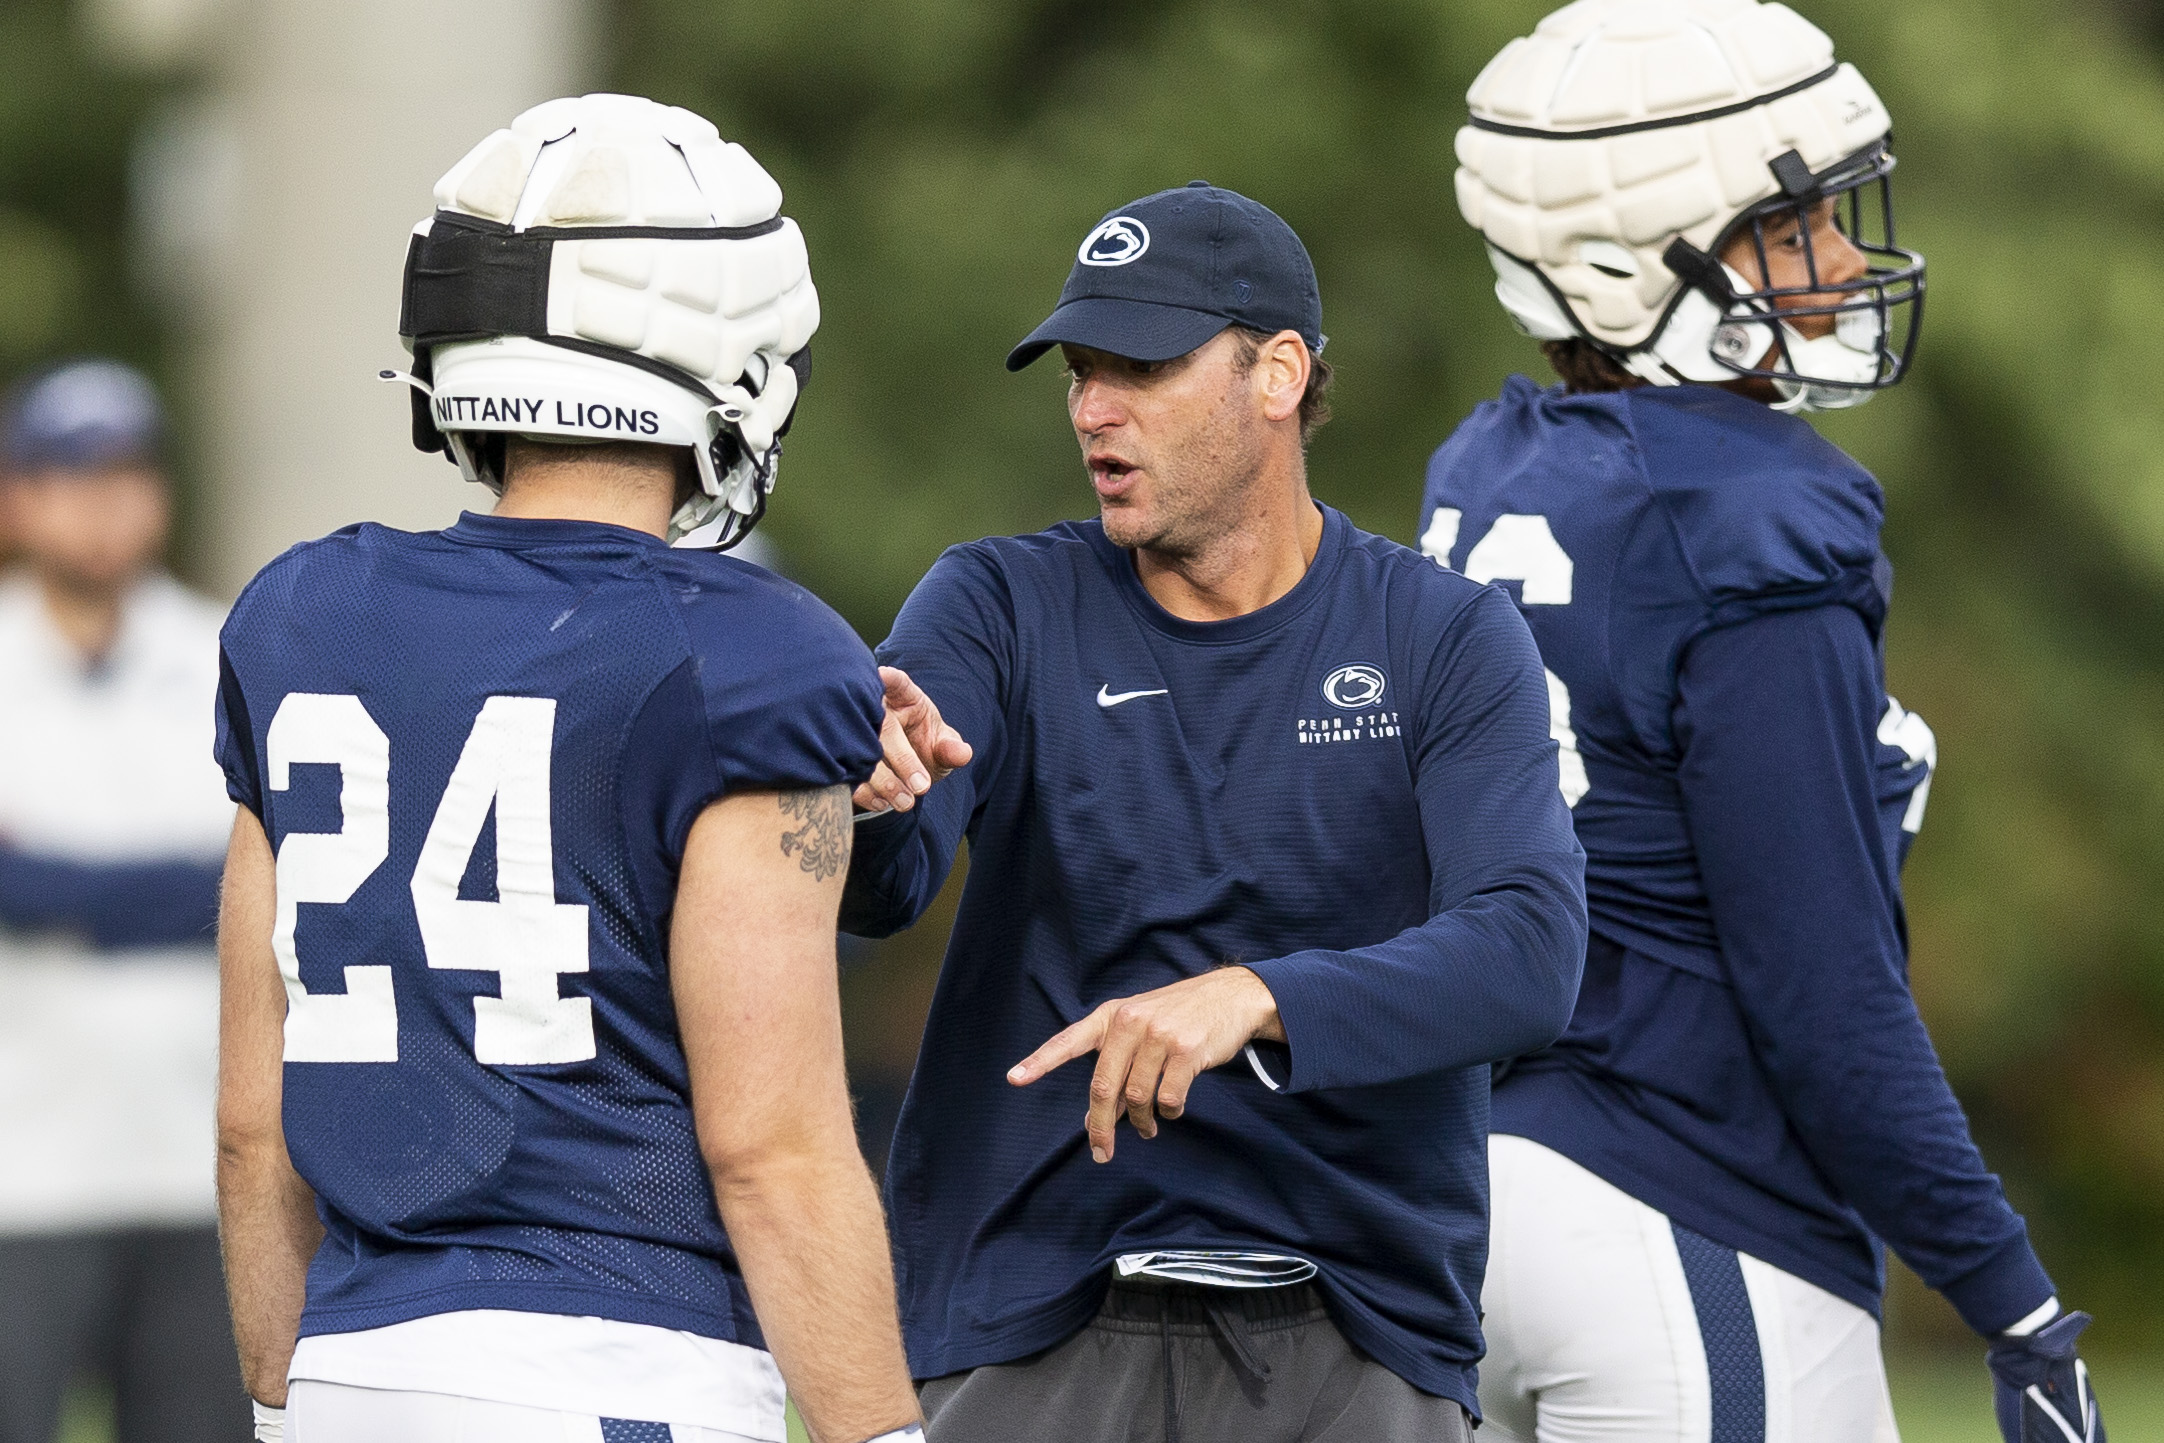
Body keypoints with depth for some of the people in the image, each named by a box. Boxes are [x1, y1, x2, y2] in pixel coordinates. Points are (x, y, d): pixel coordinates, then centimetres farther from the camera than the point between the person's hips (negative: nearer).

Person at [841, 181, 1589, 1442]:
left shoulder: (1450, 642, 0)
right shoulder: (1004, 611, 3)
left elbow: (1529, 956, -15)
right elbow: (884, 884, -14)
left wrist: (1253, 1001, -31)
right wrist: (861, 792, -39)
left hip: (1354, 1339, 0)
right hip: (1039, 1327, 0)